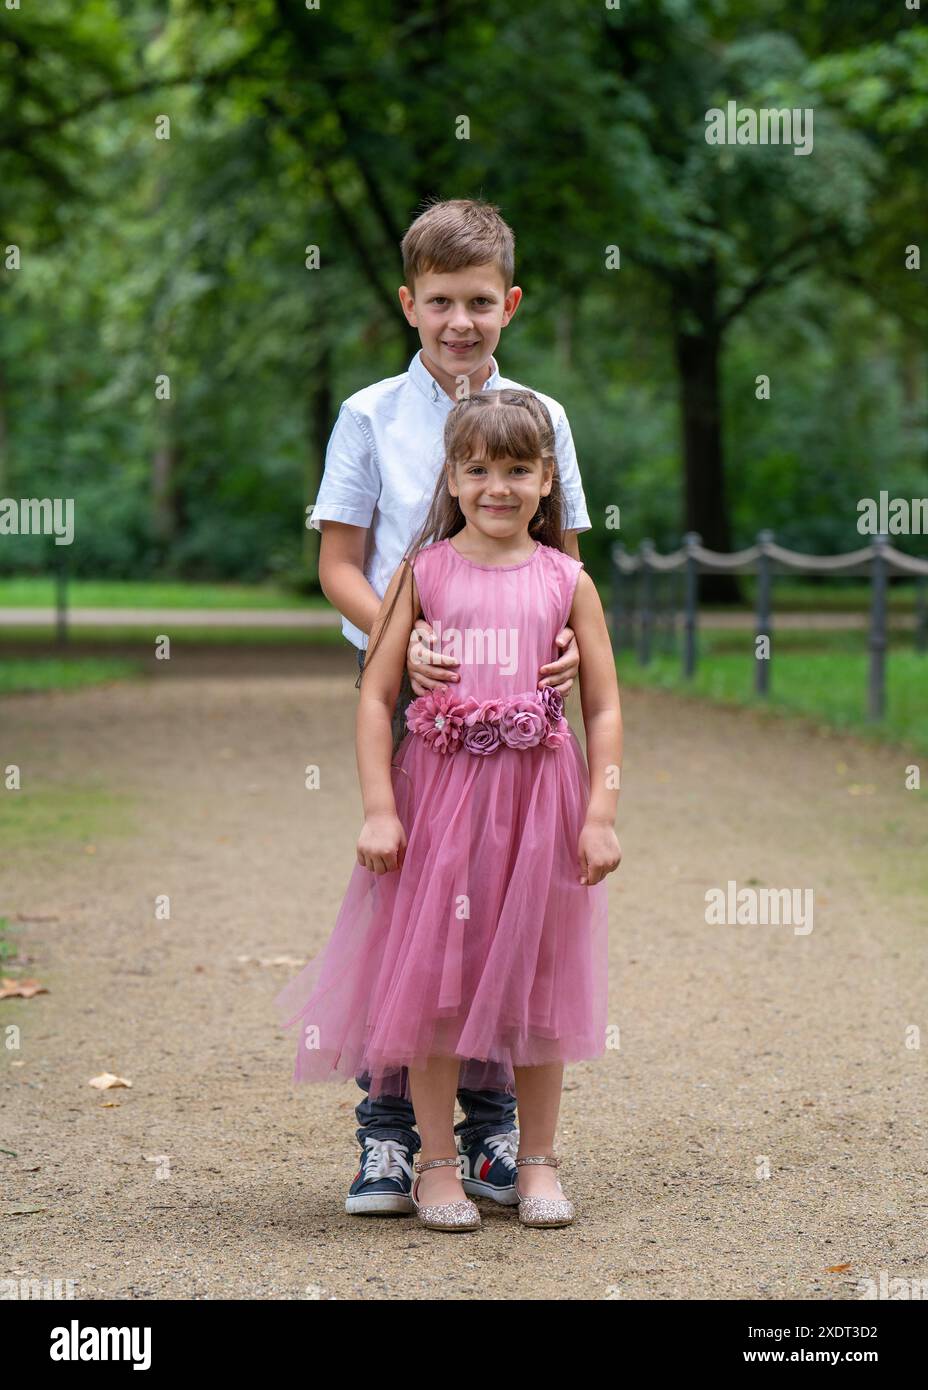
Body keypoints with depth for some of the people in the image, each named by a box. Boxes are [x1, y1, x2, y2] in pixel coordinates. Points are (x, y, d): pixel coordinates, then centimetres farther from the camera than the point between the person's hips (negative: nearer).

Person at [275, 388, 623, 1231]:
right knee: (432, 977, 2)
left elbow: (605, 708, 3)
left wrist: (600, 815, -4)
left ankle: (538, 1161, 20)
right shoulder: (422, 572, 0)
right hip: (438, 792, -1)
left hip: (537, 795, 1)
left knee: (536, 978, 8)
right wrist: (378, 809, -8)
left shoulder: (567, 582, 2)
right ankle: (437, 1164, 14)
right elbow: (375, 695, -1)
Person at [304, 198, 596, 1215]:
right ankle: (387, 1131, 8)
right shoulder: (371, 417, 1)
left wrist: (567, 638, -9)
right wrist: (403, 638, -17)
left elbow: (564, 558, 12)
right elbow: (340, 566, 1)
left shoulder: (540, 418, 7)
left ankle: (492, 1129, 16)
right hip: (406, 685, -2)